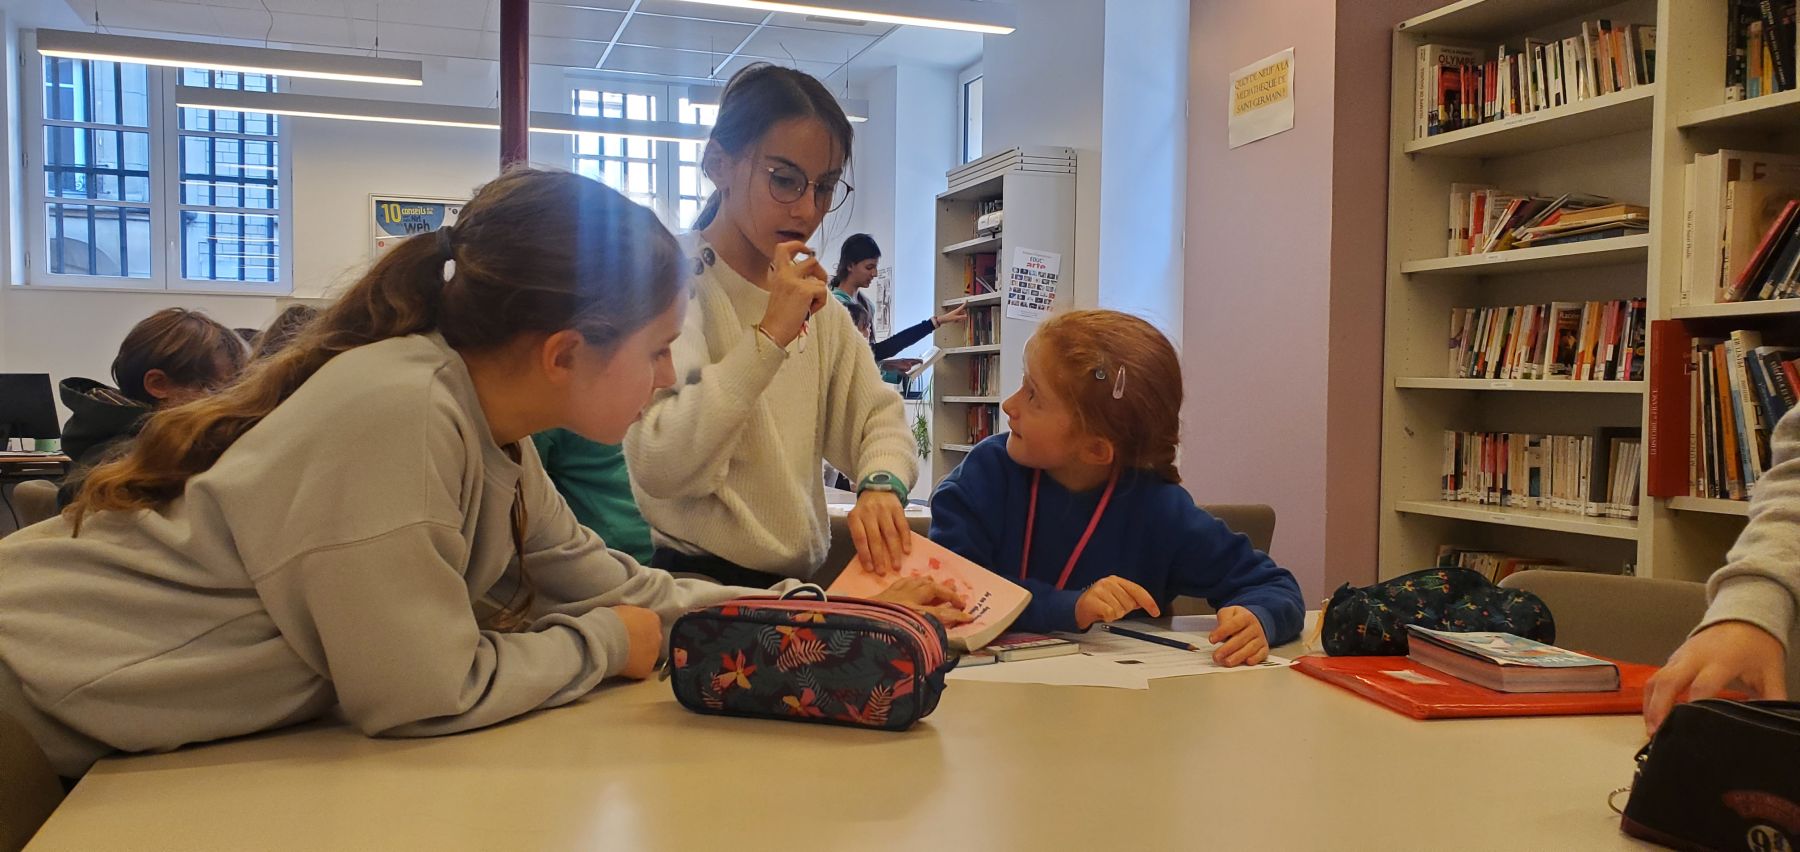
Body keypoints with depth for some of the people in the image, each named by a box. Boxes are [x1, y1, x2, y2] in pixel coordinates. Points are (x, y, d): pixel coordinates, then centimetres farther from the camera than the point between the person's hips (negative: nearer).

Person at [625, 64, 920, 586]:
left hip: (800, 582, 7)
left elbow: (879, 417, 9)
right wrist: (769, 337, -22)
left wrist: (881, 486, -13)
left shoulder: (812, 301, 13)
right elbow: (658, 468, -22)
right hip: (697, 580, -6)